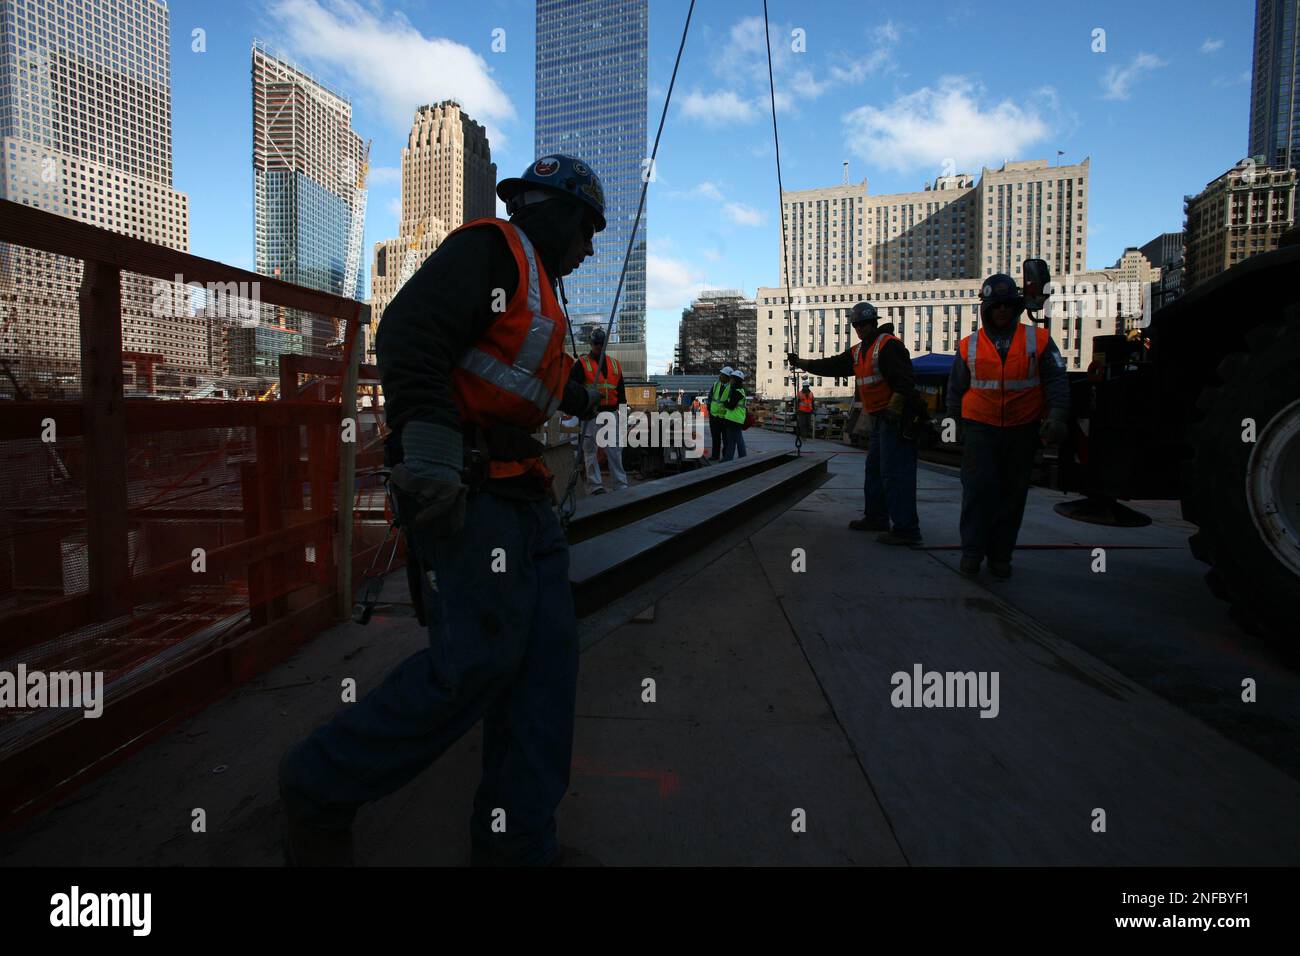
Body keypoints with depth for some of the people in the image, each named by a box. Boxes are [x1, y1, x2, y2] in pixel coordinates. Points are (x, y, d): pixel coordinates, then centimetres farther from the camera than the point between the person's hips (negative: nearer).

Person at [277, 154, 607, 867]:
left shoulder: (537, 286, 27)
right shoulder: (490, 248, -5)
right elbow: (409, 335, -20)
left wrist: (579, 399, 55)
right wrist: (429, 452, -30)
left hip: (518, 493, 10)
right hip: (466, 488, -10)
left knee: (545, 655, 4)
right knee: (477, 658, -15)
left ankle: (517, 844, 14)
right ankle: (318, 790, 6)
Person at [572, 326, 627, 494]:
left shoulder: (615, 364, 16)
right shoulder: (582, 364, 3)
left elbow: (621, 390, 17)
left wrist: (622, 410, 12)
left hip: (611, 413, 3)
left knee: (615, 450, 4)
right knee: (590, 449, -1)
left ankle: (621, 485, 6)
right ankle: (595, 485, 3)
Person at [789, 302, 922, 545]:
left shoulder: (889, 345, -13)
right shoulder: (858, 352, 17)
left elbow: (904, 381, -21)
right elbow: (832, 366, 22)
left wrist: (893, 410, -25)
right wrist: (802, 363, 18)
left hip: (895, 417, -10)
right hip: (879, 419, 10)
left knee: (895, 473, -13)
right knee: (874, 469, 17)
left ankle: (906, 529, -12)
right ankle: (876, 517, 29)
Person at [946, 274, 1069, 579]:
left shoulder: (1038, 340, 3)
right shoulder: (969, 346, 4)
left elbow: (1056, 381, 0)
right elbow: (955, 390, 11)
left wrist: (1058, 416, -13)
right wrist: (956, 426, 9)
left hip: (1022, 431, 1)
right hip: (979, 429, -1)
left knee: (1013, 493, 7)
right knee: (978, 489, -7)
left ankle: (1000, 555, 19)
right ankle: (972, 551, 4)